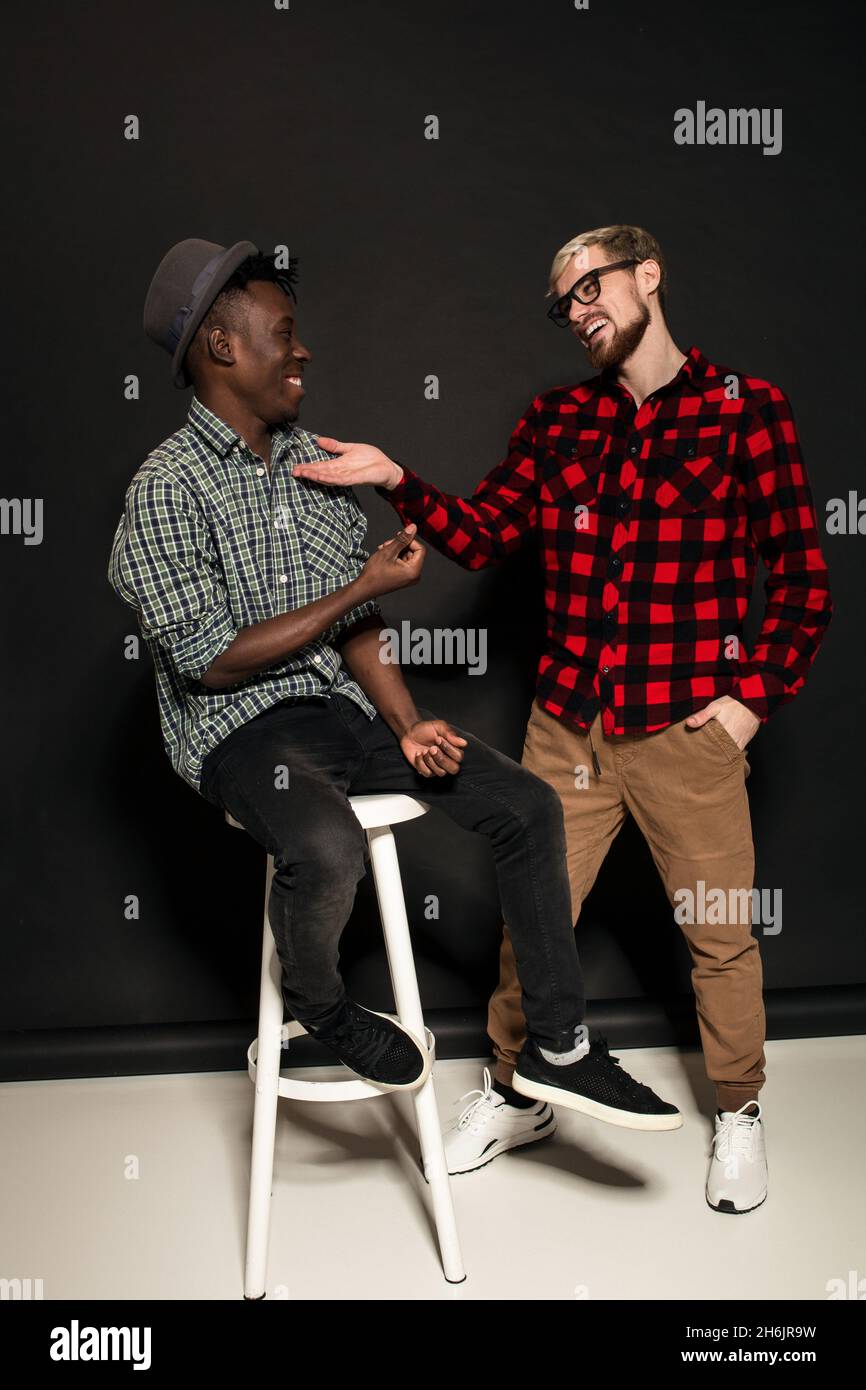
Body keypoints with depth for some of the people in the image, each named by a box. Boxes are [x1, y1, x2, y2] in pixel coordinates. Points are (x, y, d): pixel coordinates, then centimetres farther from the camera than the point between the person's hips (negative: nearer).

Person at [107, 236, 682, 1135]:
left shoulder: (314, 462, 10)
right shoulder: (167, 487, -11)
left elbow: (353, 626, 9)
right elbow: (212, 661, -17)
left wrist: (407, 723, -7)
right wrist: (366, 586, -14)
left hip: (343, 704, 7)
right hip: (239, 727, -6)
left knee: (528, 806, -7)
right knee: (327, 847, -37)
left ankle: (557, 1048, 5)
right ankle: (315, 1002, -1)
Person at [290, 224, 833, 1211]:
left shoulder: (744, 410, -3)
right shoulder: (555, 420, 9)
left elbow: (802, 581, -3)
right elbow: (482, 535, 5)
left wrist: (753, 697, -9)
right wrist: (397, 481, -9)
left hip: (687, 731, -3)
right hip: (566, 729, 3)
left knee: (720, 935, 10)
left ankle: (739, 1113, 35)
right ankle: (510, 1096, 35)